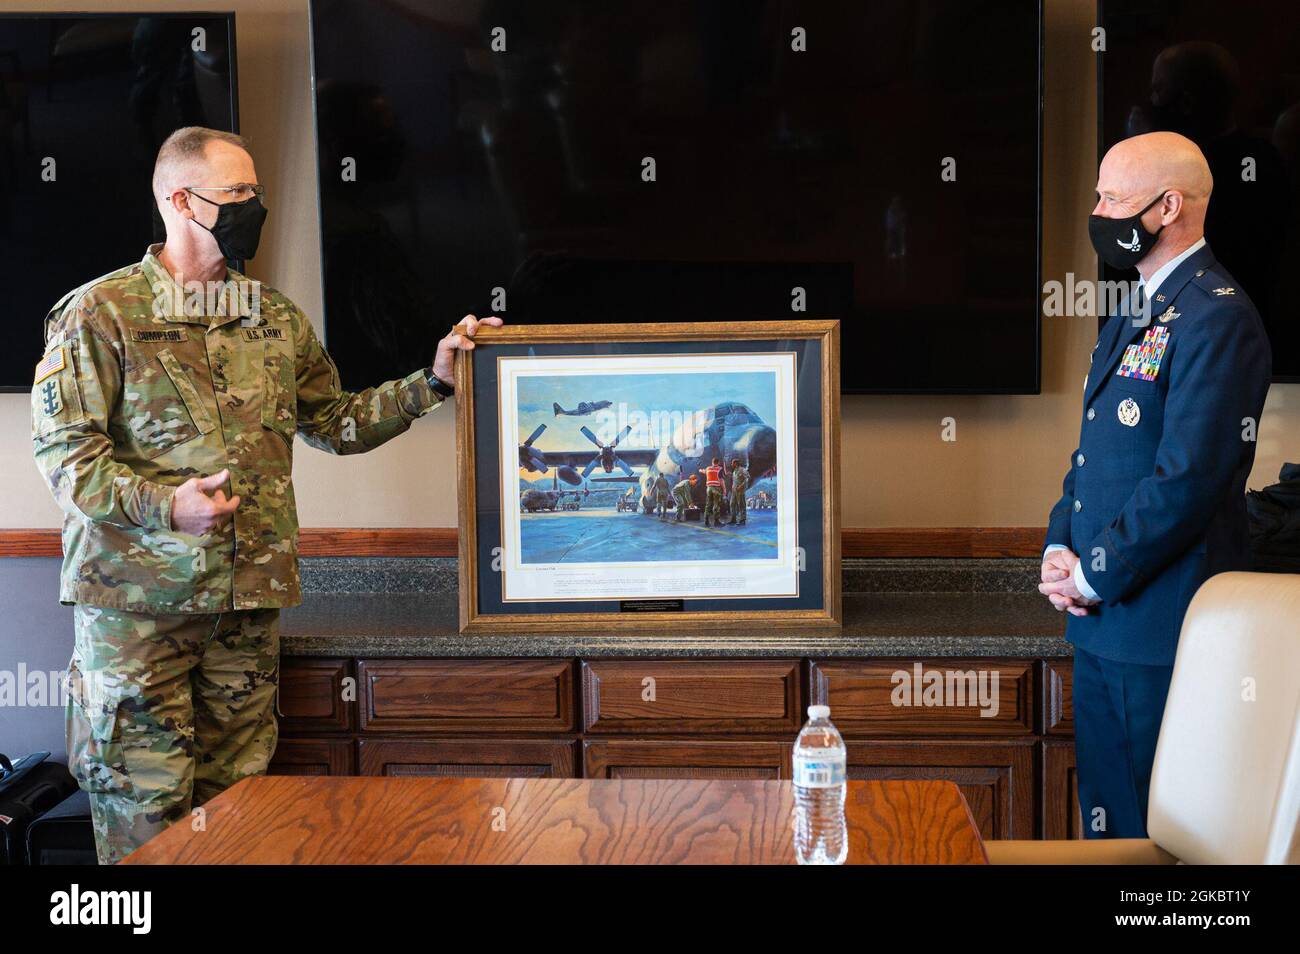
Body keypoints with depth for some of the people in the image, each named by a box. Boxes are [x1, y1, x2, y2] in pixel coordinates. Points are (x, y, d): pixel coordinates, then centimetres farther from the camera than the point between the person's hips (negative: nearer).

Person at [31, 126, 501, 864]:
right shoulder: (102, 312, -2)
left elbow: (336, 421, 20)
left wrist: (432, 384, 10)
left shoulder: (276, 318, 14)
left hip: (251, 599, 5)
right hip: (137, 599, -5)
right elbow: (63, 446, -8)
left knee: (235, 796, 10)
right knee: (144, 804, -2)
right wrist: (164, 504, -22)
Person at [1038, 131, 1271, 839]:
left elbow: (1187, 480, -21)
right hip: (1099, 623, 9)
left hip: (1165, 627, -9)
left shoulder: (1217, 319, -15)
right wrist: (1060, 551, 3)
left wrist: (1093, 575, -13)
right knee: (1105, 819, 17)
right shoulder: (1133, 316, 16)